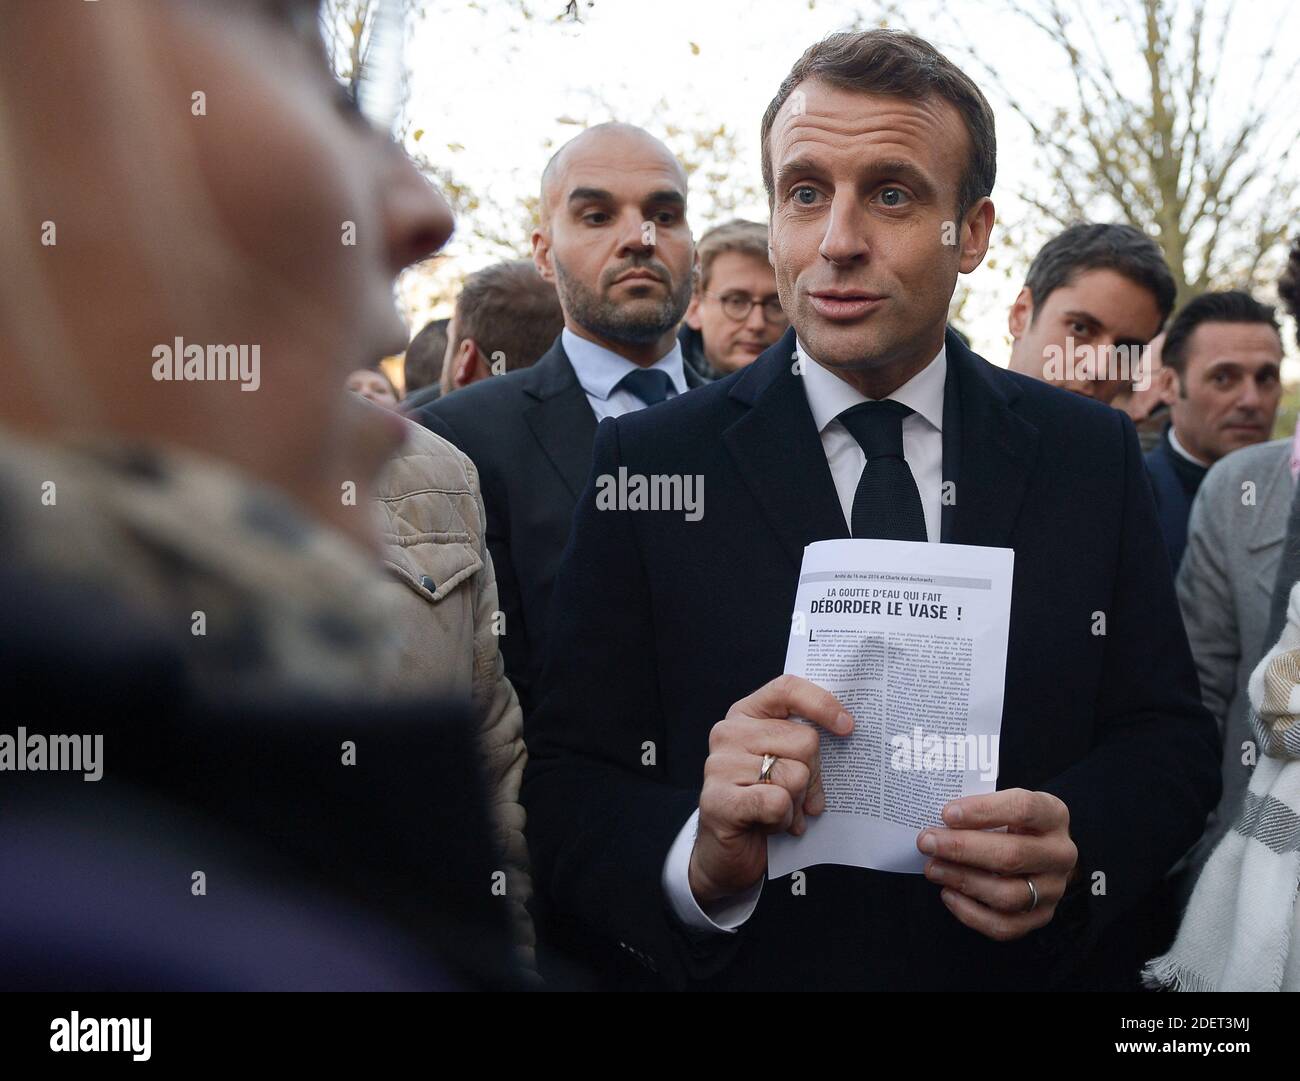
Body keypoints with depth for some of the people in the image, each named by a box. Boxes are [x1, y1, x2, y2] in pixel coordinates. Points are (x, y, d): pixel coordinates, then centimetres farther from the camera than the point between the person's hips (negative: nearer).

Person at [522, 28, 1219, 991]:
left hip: (1030, 966, 2)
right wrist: (697, 863, -31)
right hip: (741, 966, -1)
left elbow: (1167, 734, -2)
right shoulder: (650, 463, -9)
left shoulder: (1092, 457, -3)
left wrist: (1078, 847, -22)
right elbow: (566, 786, -12)